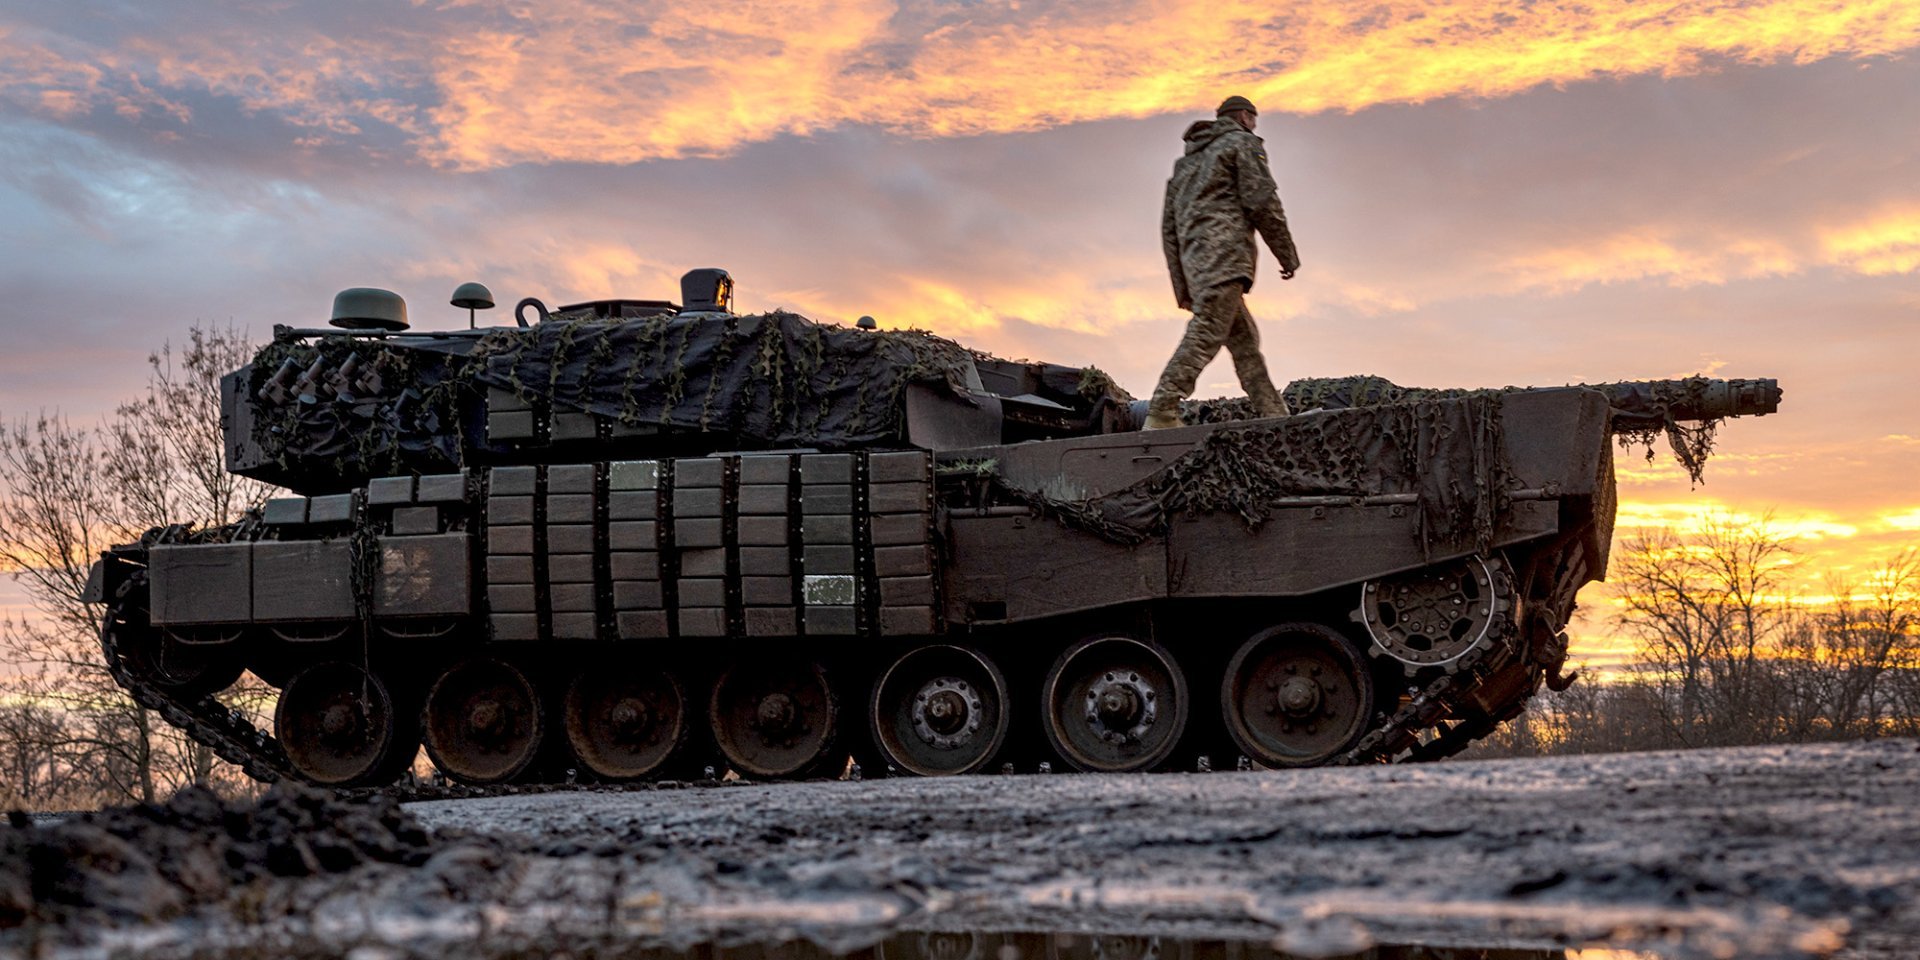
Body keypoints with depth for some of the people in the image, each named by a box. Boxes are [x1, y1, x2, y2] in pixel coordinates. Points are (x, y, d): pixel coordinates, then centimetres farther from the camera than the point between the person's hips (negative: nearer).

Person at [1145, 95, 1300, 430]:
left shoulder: (1186, 161, 30)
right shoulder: (1243, 143, 9)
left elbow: (1168, 227, 23)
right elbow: (1262, 201, -5)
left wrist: (1182, 285, 21)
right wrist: (1288, 254, 2)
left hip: (1194, 262, 9)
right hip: (1225, 253, -9)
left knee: (1245, 340, 11)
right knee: (1205, 336, -18)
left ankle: (1274, 416, 8)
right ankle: (1161, 414, -29)